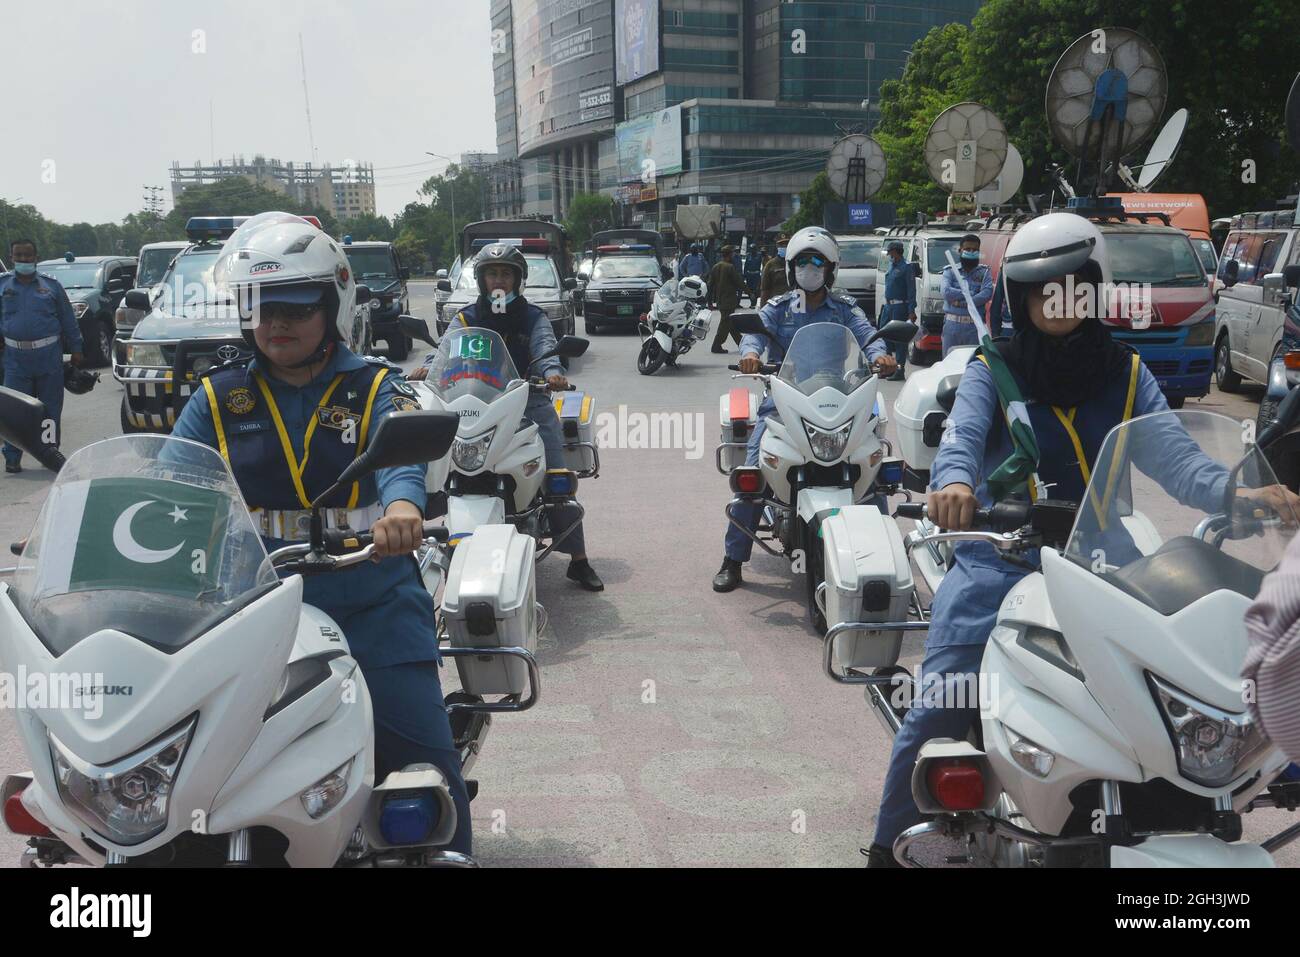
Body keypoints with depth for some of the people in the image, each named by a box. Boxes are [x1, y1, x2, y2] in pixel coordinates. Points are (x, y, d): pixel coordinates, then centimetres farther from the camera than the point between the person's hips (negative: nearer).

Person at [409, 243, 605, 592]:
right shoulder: (467, 318, 13)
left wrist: (552, 371, -32)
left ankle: (578, 559, -7)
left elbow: (544, 345, -9)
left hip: (528, 400, -1)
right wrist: (428, 366, -27)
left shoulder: (532, 317, 10)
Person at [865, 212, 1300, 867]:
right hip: (999, 558, -3)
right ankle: (891, 845, 1)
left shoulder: (1126, 374, 11)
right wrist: (953, 480, -39)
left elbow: (1172, 457, -2)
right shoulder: (992, 371, 5)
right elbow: (962, 434, -16)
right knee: (940, 708, -15)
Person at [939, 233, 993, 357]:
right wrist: (971, 294, -10)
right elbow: (947, 292, -10)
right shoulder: (950, 271, 8)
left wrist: (961, 302, -14)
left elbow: (987, 294, -8)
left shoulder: (984, 272, 9)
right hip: (952, 323, 0)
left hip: (974, 325, 0)